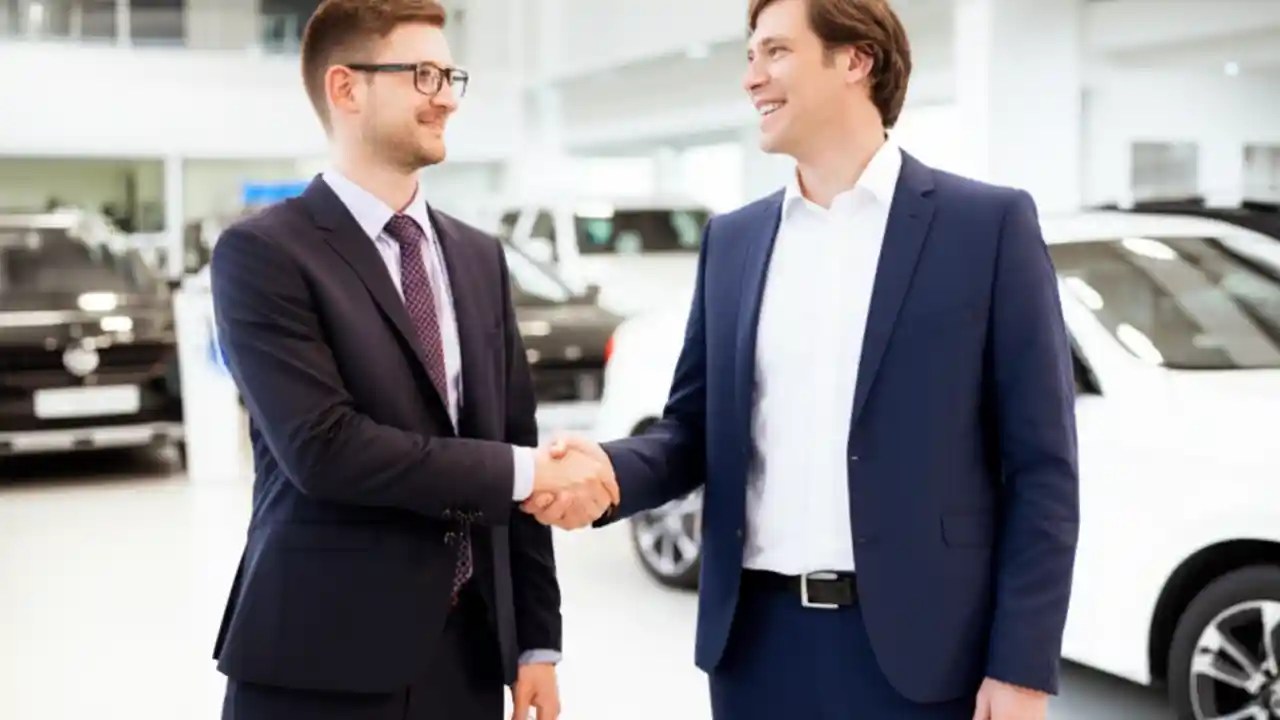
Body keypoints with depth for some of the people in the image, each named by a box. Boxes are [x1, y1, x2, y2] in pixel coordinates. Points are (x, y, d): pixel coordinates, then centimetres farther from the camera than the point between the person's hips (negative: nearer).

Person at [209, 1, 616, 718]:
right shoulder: (264, 252, -8)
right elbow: (324, 448, -19)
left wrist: (537, 639, 7)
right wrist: (521, 471, -15)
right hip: (321, 661, -5)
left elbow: (519, 446, 10)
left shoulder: (479, 257, 11)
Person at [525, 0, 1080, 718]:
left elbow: (1041, 466, -5)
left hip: (916, 648, -4)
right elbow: (697, 433, 11)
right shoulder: (734, 239, 10)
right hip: (761, 642, 4)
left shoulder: (988, 224, -3)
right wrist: (608, 470, -10)